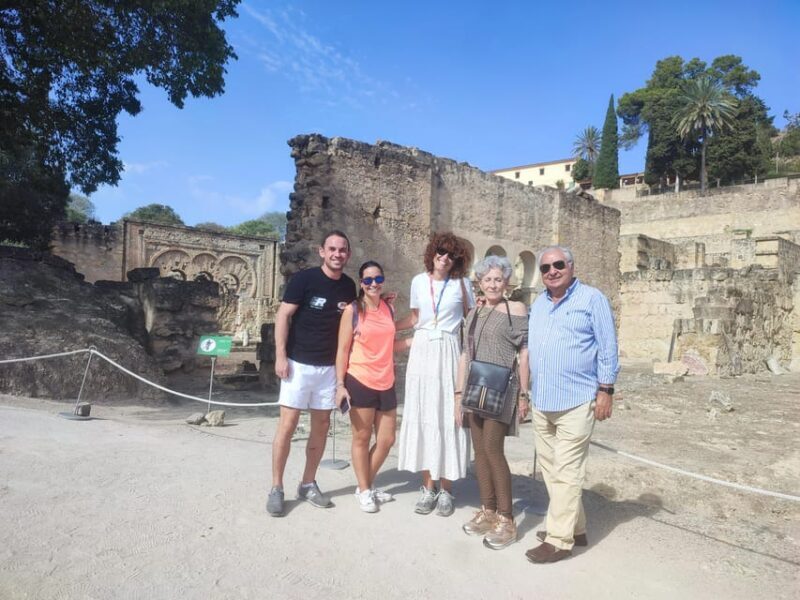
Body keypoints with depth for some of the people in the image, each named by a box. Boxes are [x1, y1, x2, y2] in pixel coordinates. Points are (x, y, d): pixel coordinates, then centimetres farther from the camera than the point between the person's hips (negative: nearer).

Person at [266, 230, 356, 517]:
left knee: (322, 425, 9)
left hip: (329, 366, 5)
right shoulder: (304, 279, -9)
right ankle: (276, 488, 10)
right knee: (288, 424, -3)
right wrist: (280, 356, -14)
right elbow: (283, 316, -9)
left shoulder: (349, 286, 5)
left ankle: (308, 484, 23)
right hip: (299, 363, -5)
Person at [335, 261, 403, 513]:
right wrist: (340, 384, -11)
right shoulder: (352, 310, -7)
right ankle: (364, 490, 24)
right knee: (361, 438, 8)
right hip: (360, 382, -5)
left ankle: (367, 484, 31)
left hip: (386, 383, 5)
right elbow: (343, 350, -7)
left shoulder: (389, 308, 7)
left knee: (387, 440, 11)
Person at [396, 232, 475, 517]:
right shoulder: (419, 281, 7)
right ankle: (428, 487, 15)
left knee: (447, 416, -1)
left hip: (447, 353, -2)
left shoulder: (461, 284, 0)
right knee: (423, 416, 4)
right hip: (421, 352, 3)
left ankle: (446, 489, 11)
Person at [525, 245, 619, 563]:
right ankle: (575, 527, 29)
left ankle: (559, 539, 7)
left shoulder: (592, 299, -4)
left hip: (575, 402, -7)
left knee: (566, 473, -3)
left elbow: (608, 348, -5)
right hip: (541, 402, 7)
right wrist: (526, 393, 16)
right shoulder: (538, 304, 14)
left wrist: (605, 390, -10)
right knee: (551, 470, 14)